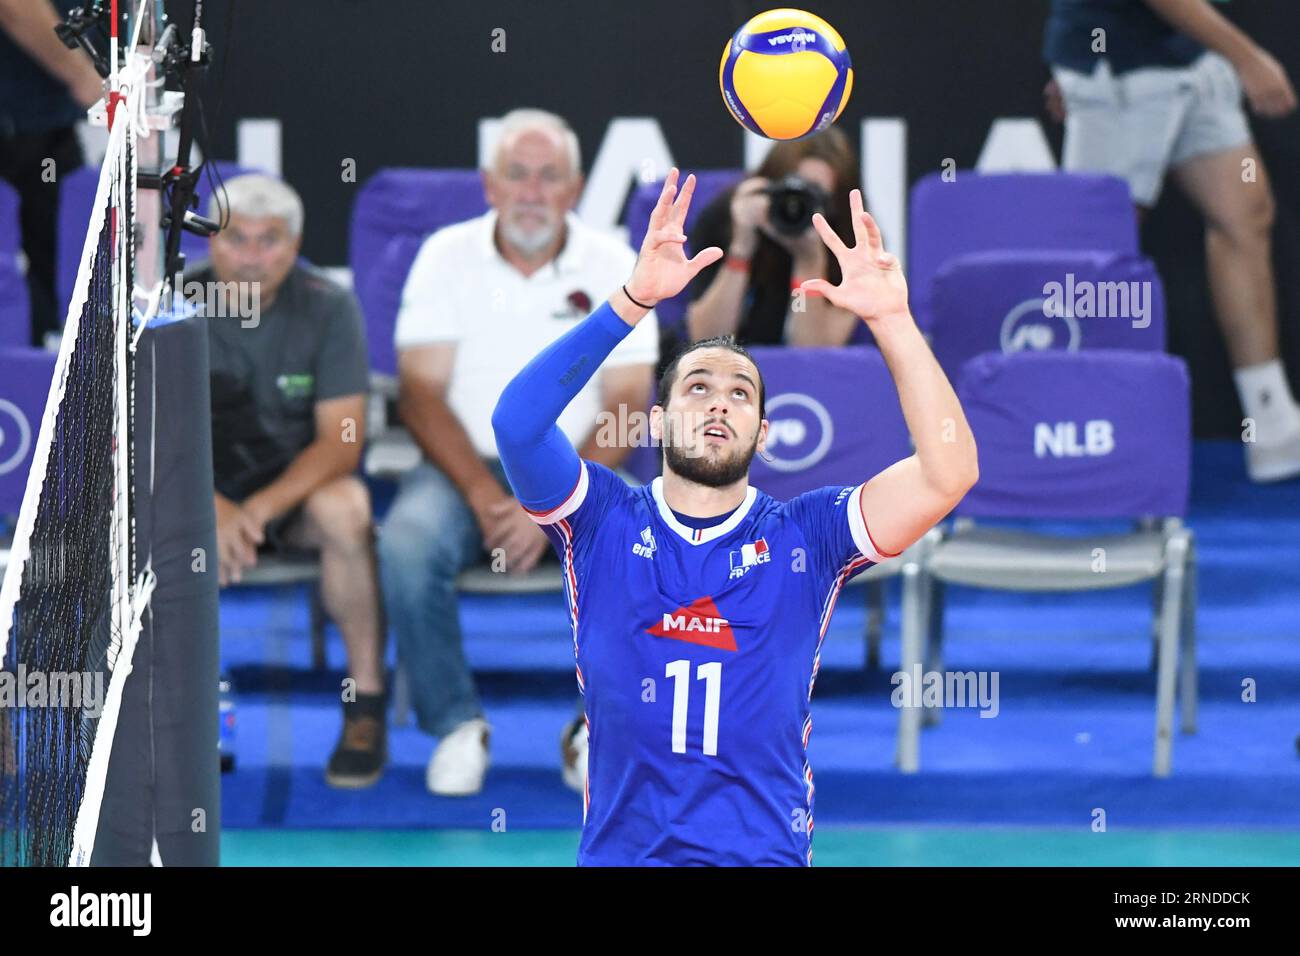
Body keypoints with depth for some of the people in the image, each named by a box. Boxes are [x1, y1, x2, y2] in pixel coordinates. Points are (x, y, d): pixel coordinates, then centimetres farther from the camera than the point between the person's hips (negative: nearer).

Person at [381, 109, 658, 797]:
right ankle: (456, 725, -12)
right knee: (408, 543, -31)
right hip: (466, 461, 0)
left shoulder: (611, 265, 0)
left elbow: (625, 405, -5)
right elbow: (421, 392, -5)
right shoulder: (447, 256, 0)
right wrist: (485, 497, -19)